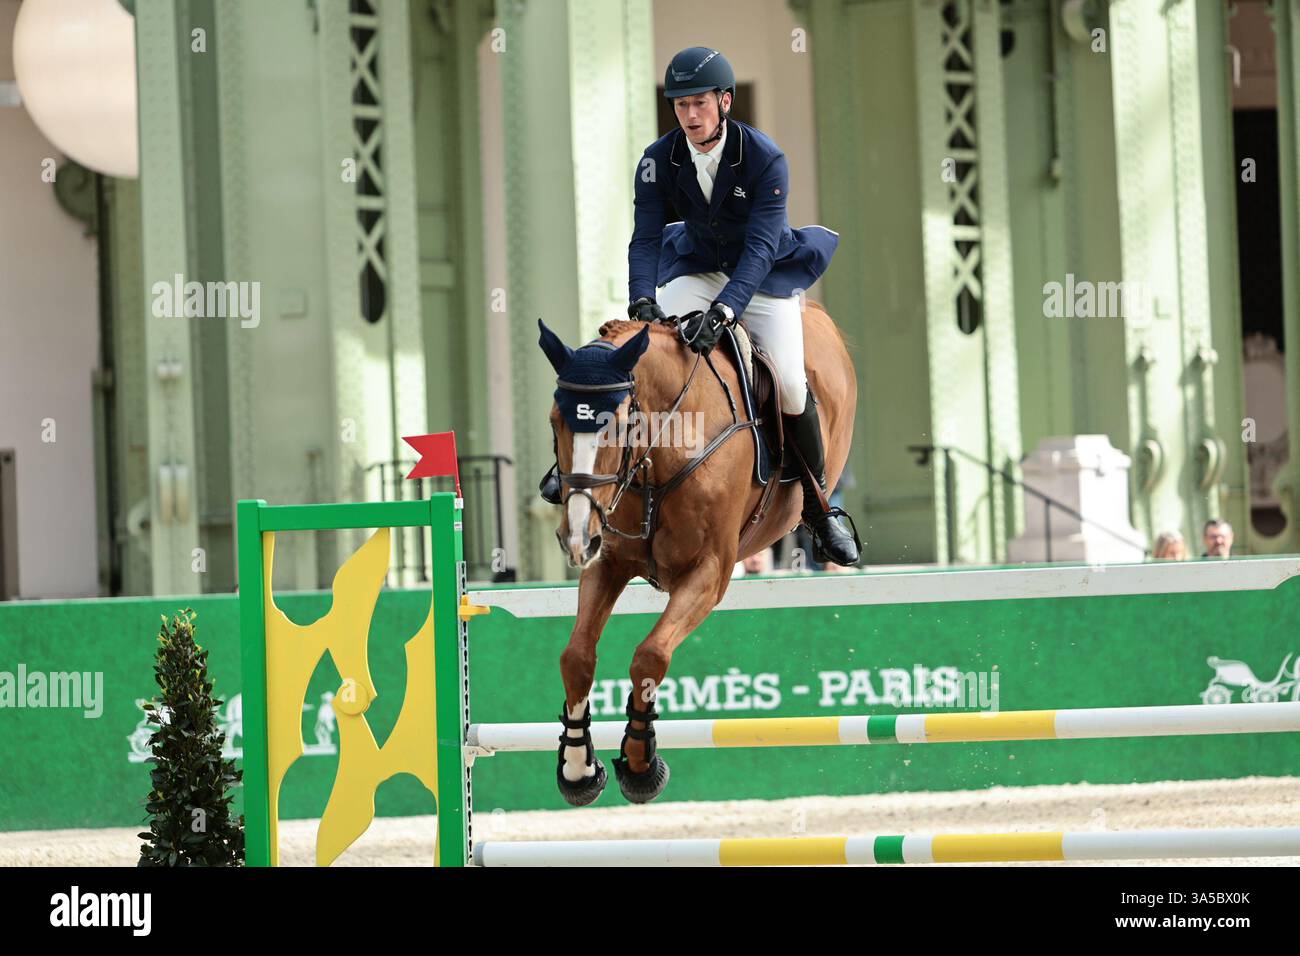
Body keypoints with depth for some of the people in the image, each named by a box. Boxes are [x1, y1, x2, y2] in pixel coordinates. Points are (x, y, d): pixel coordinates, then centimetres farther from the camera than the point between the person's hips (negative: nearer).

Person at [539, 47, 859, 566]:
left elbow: (760, 247, -33)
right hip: (697, 267, 3)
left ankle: (820, 509, 0)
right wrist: (642, 299, -38)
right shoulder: (659, 160, -16)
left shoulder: (766, 159, -27)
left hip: (767, 273, -3)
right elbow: (646, 237, -19)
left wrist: (722, 311, -47)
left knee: (792, 385, -17)